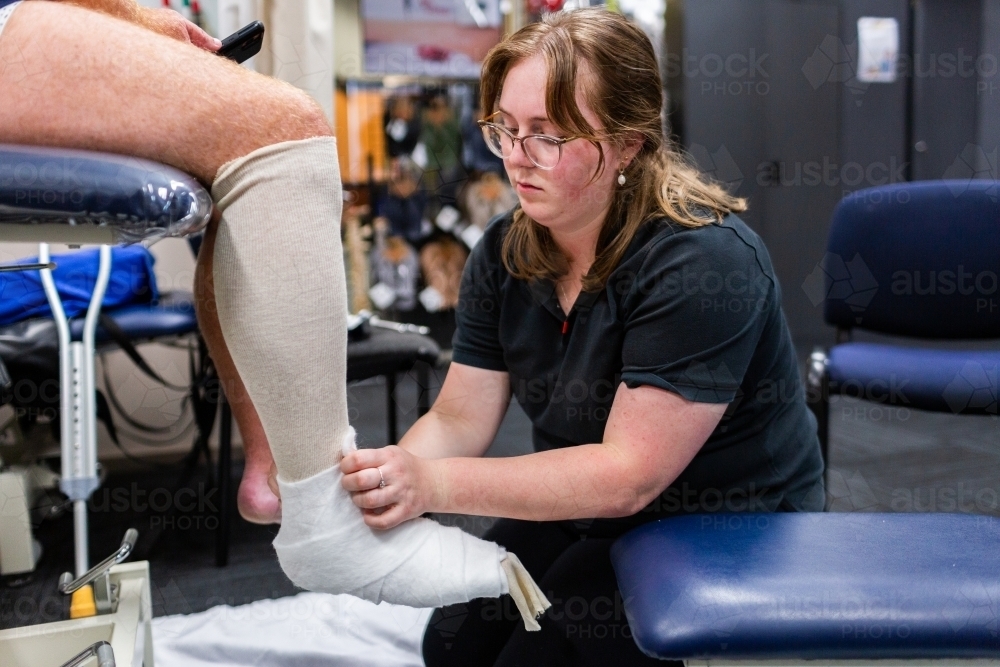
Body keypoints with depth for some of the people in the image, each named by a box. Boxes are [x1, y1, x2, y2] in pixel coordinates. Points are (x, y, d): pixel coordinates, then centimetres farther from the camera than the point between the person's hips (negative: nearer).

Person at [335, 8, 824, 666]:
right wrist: (388, 476, -26)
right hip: (584, 506, 6)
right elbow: (458, 420, -4)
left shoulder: (702, 261, -28)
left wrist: (437, 484, -36)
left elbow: (629, 475, -30)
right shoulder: (505, 252, -4)